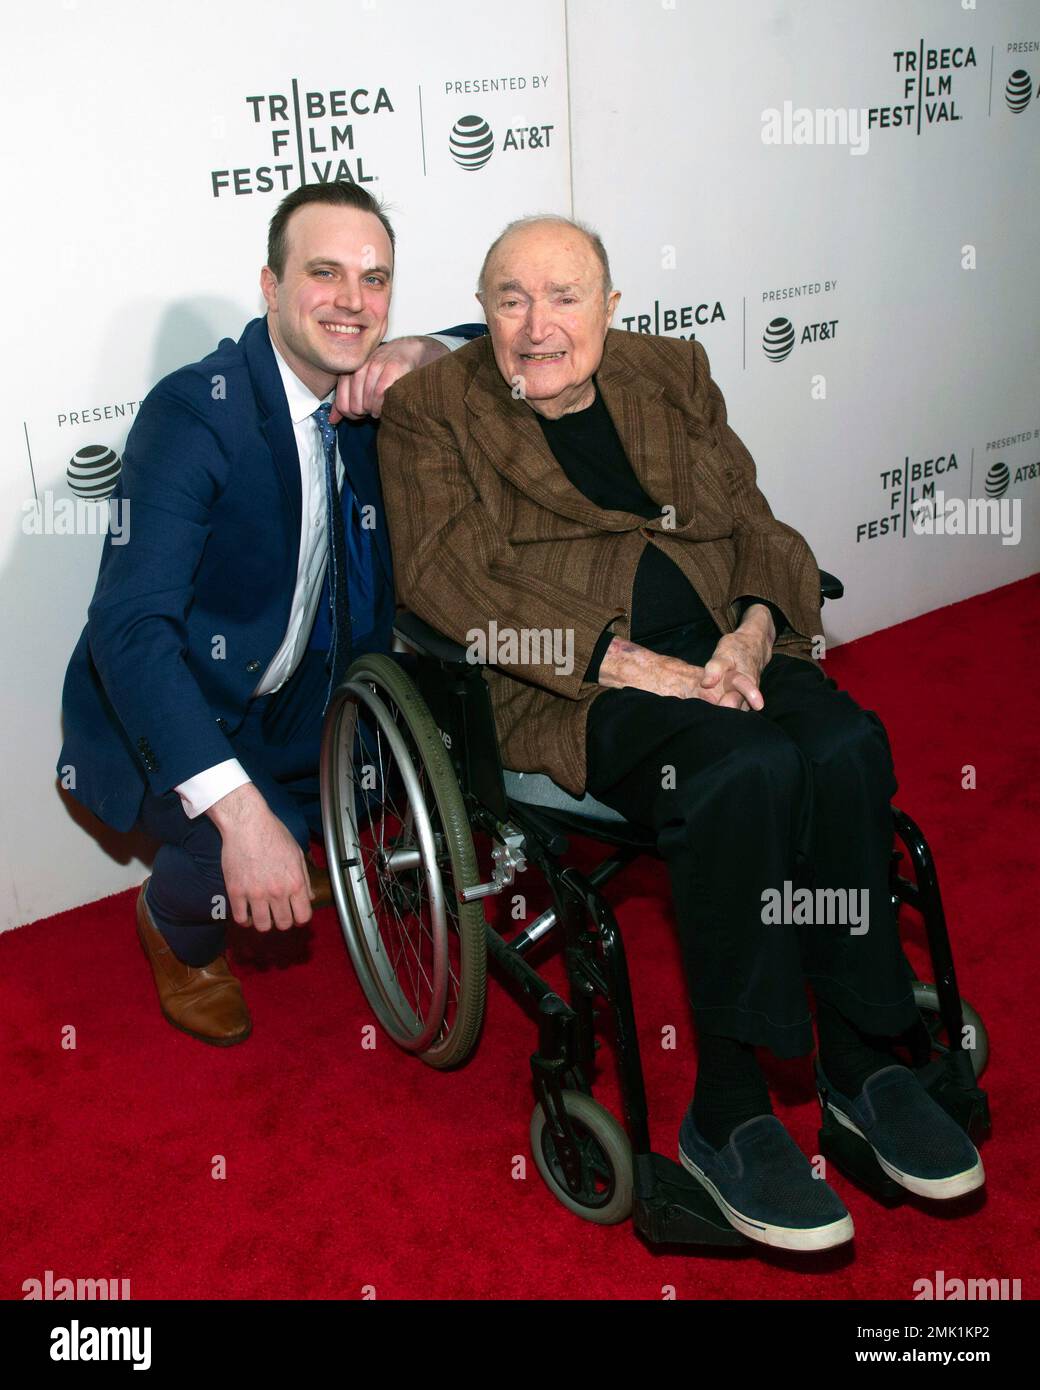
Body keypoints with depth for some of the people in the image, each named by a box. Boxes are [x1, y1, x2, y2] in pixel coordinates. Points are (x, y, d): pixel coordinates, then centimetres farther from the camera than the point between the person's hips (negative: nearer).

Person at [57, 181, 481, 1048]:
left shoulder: (372, 387, -6)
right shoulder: (193, 413, -27)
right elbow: (129, 628, -35)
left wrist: (422, 353, -19)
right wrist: (242, 815, -46)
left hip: (295, 694, 7)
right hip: (162, 710, -7)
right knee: (234, 861, -28)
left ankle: (295, 852, 22)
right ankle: (174, 924, 10)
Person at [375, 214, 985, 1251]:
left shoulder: (674, 375, 19)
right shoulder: (431, 409, 6)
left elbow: (757, 527, 15)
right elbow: (444, 575, -9)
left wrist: (754, 630, -9)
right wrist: (626, 661, -19)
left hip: (725, 650, 5)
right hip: (560, 684, -4)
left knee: (847, 746, -27)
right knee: (749, 768, -32)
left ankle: (861, 1058, -9)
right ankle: (724, 1111, -20)